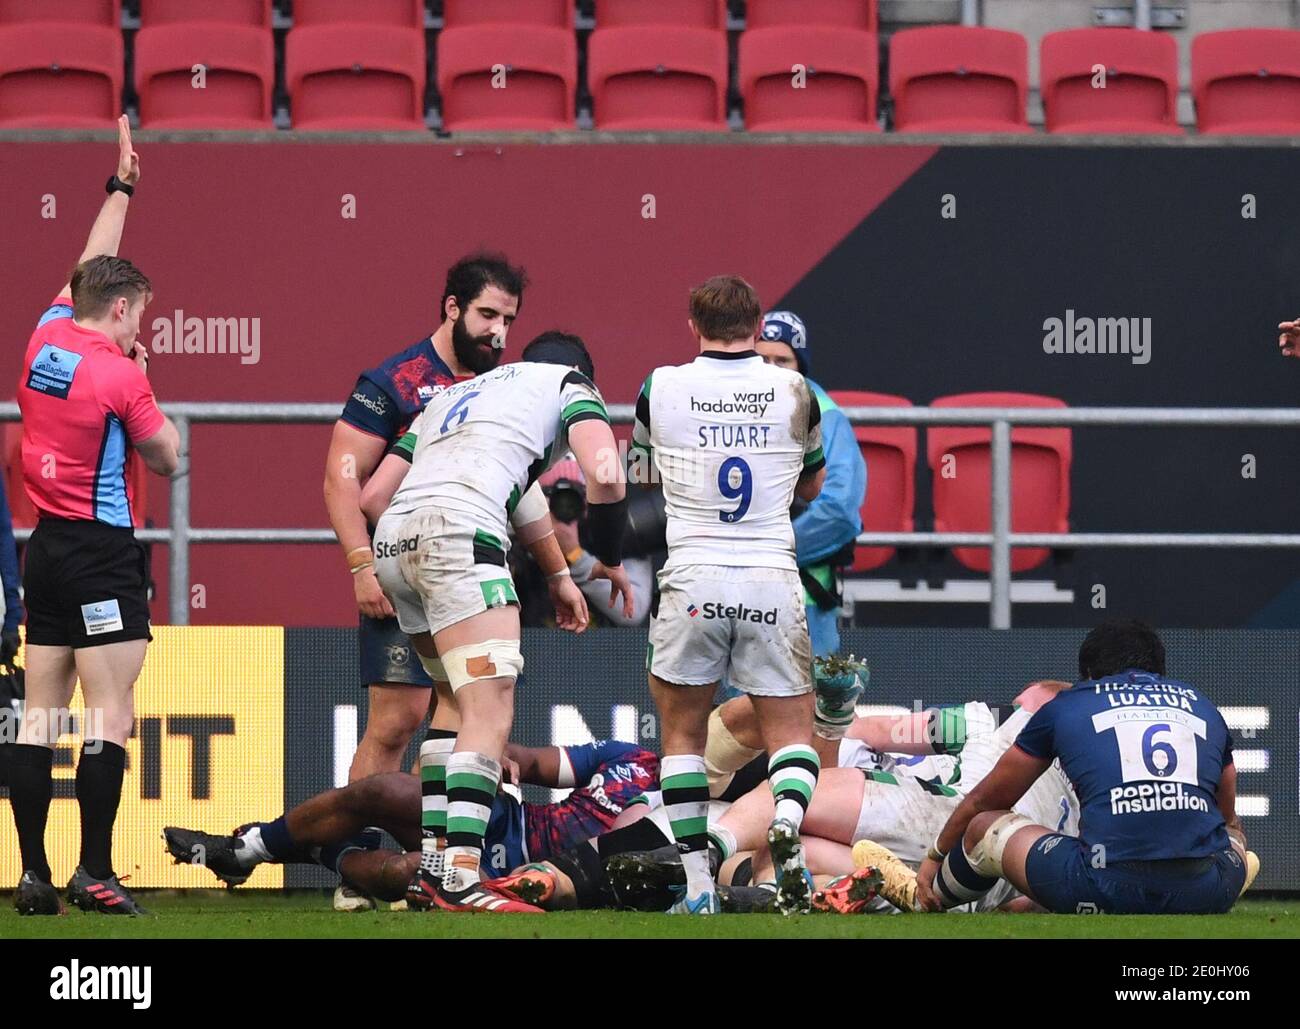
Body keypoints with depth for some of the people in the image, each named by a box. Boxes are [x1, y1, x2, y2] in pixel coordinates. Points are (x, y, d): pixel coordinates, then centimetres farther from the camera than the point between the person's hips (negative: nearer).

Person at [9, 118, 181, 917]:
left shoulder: (47, 337, 4)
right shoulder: (119, 375, -13)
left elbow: (90, 267, 22)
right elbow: (168, 458, -1)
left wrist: (121, 188, 31)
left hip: (46, 547, 7)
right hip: (103, 552, -7)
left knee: (41, 716, 6)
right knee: (112, 716, -7)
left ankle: (33, 872, 3)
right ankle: (95, 873, -13)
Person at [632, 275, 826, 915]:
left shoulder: (661, 390, 0)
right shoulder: (794, 393, 3)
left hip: (692, 582, 0)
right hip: (773, 583, 0)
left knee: (682, 733, 14)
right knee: (791, 733, 9)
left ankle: (697, 885, 5)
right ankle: (788, 815, -24)